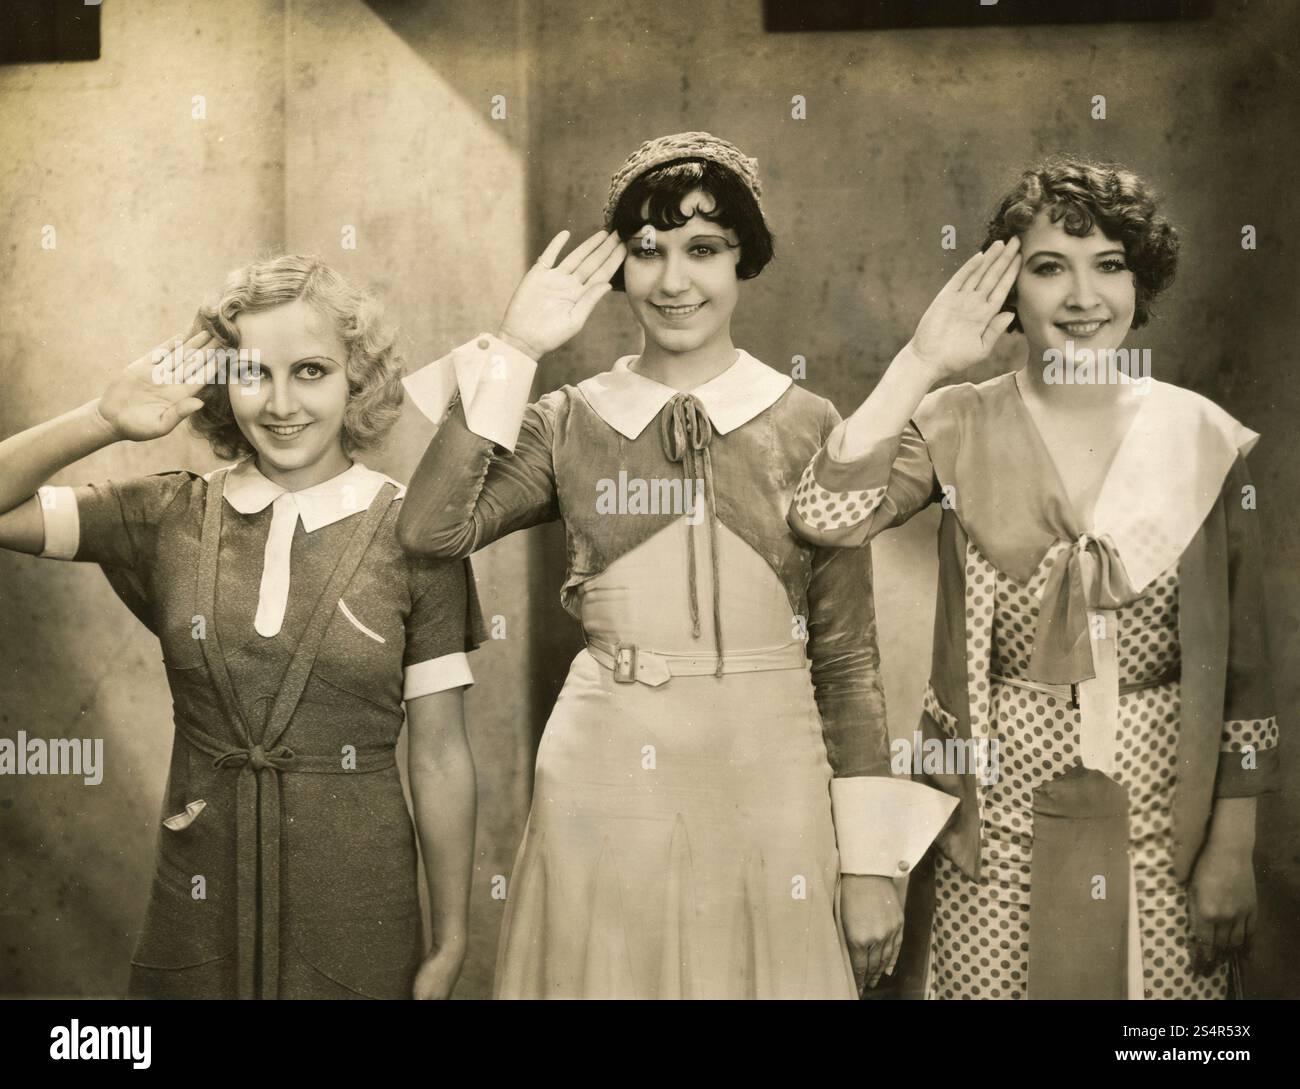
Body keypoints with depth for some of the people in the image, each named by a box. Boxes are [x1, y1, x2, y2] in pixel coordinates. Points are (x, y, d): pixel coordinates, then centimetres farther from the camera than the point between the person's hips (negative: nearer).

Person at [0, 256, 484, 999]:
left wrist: (451, 948, -3)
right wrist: (104, 421, -16)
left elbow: (441, 758, -5)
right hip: (201, 903, 2)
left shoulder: (412, 534, -7)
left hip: (356, 916, -2)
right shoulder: (171, 516, -1)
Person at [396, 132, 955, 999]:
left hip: (768, 792, 0)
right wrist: (513, 351, -8)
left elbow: (848, 656, 1)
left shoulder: (810, 429, 0)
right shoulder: (572, 423, 4)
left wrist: (871, 862, -1)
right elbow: (431, 528, -12)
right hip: (605, 788, 1)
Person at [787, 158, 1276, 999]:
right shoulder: (960, 430, -1)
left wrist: (1234, 846, 1)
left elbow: (1242, 661, 3)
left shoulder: (1206, 440, -1)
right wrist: (921, 363, -15)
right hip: (1001, 814, 0)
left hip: (1161, 817, 1)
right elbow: (826, 515, -20)